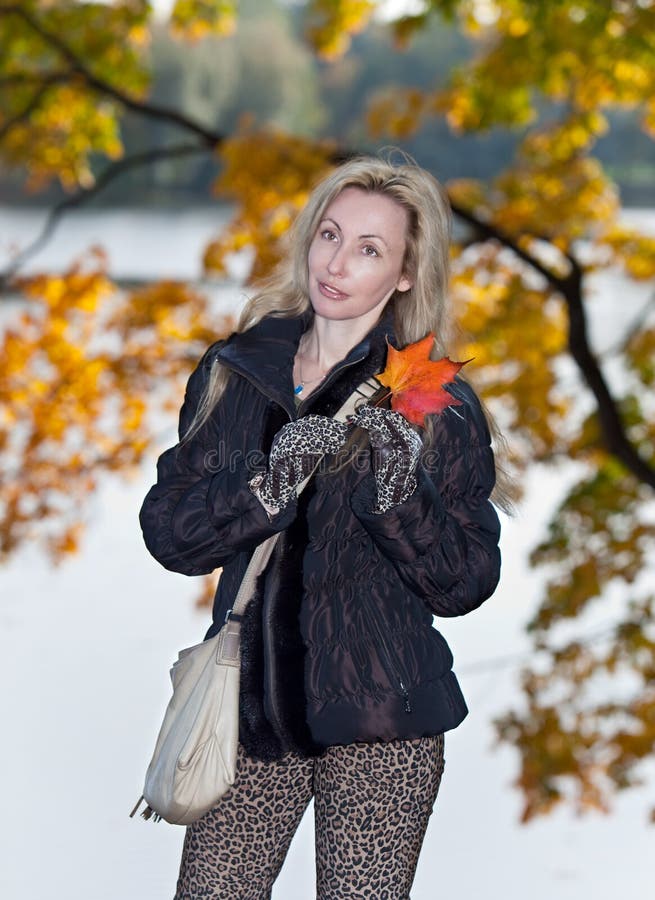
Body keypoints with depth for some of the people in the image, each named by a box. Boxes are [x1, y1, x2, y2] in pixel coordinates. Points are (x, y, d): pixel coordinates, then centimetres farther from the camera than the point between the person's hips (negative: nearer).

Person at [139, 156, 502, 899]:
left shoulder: (437, 405, -2)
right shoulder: (235, 372, 6)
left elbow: (466, 584, -4)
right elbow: (166, 531, -1)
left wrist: (403, 498, -21)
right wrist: (267, 487, -17)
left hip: (381, 724, -3)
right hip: (251, 703, 3)